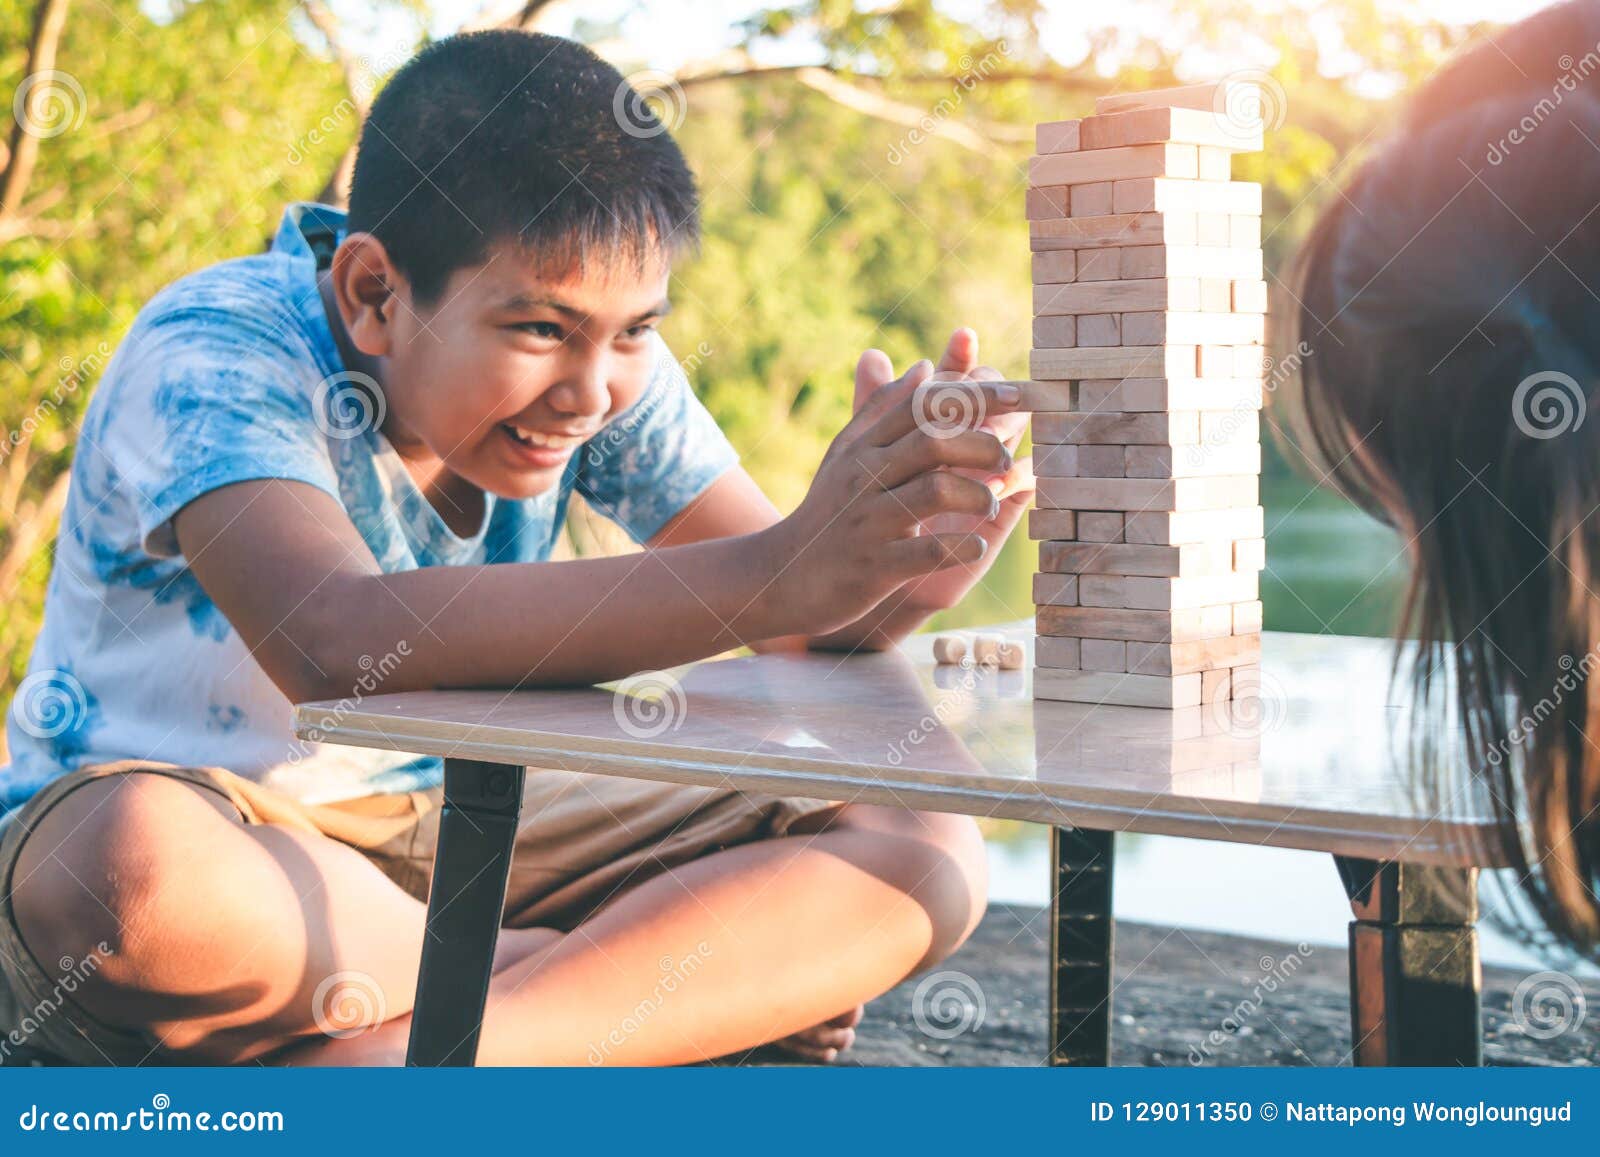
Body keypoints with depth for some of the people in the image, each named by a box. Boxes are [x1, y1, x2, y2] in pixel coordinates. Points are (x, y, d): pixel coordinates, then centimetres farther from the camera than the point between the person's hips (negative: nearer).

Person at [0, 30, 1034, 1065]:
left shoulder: (608, 368, -5)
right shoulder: (215, 352, -23)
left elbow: (801, 618, -7)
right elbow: (333, 646, -42)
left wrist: (897, 571, -32)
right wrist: (766, 580, -46)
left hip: (452, 826, 5)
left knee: (924, 849, -9)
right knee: (139, 865, -43)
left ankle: (405, 1057, -22)